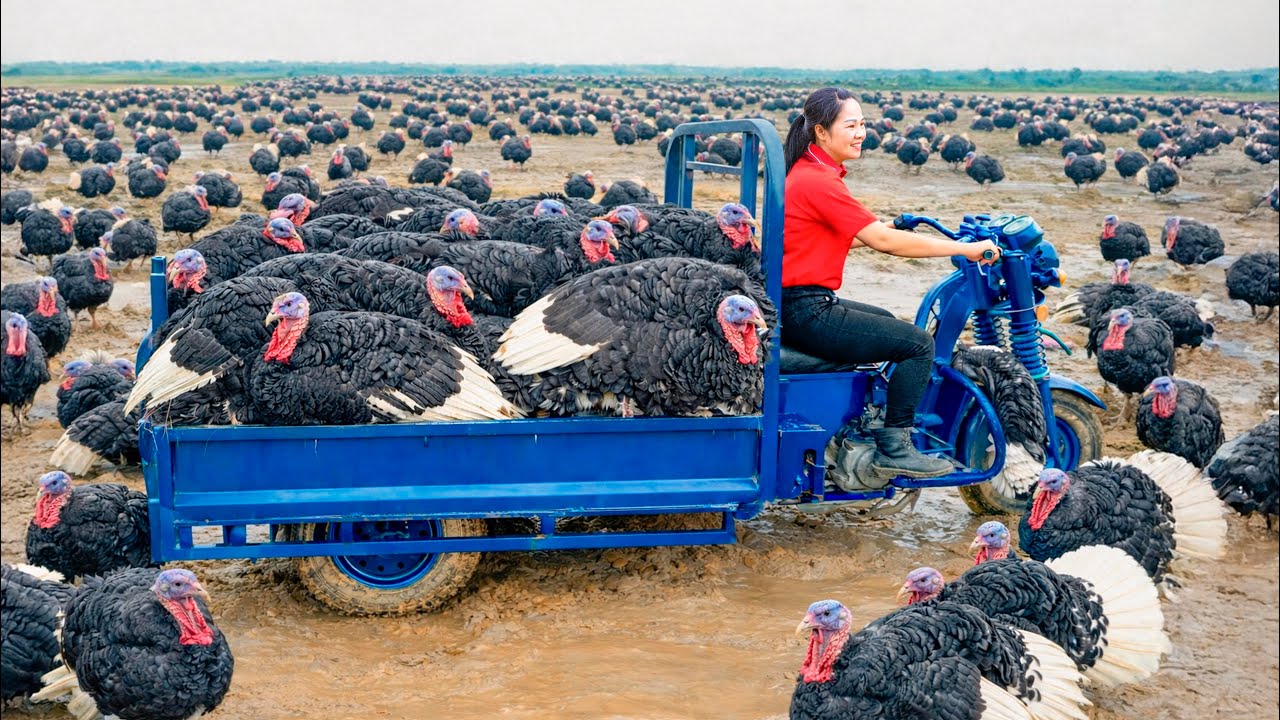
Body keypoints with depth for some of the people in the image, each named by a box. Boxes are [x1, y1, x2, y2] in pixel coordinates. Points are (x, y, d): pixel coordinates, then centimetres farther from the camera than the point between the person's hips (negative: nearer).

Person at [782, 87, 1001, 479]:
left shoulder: (808, 170, 12)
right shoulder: (819, 181, -20)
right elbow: (884, 241, -22)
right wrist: (965, 248, -17)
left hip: (798, 304, 11)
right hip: (807, 311, -11)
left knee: (890, 324, 31)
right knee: (918, 343, -8)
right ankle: (893, 449, 0)